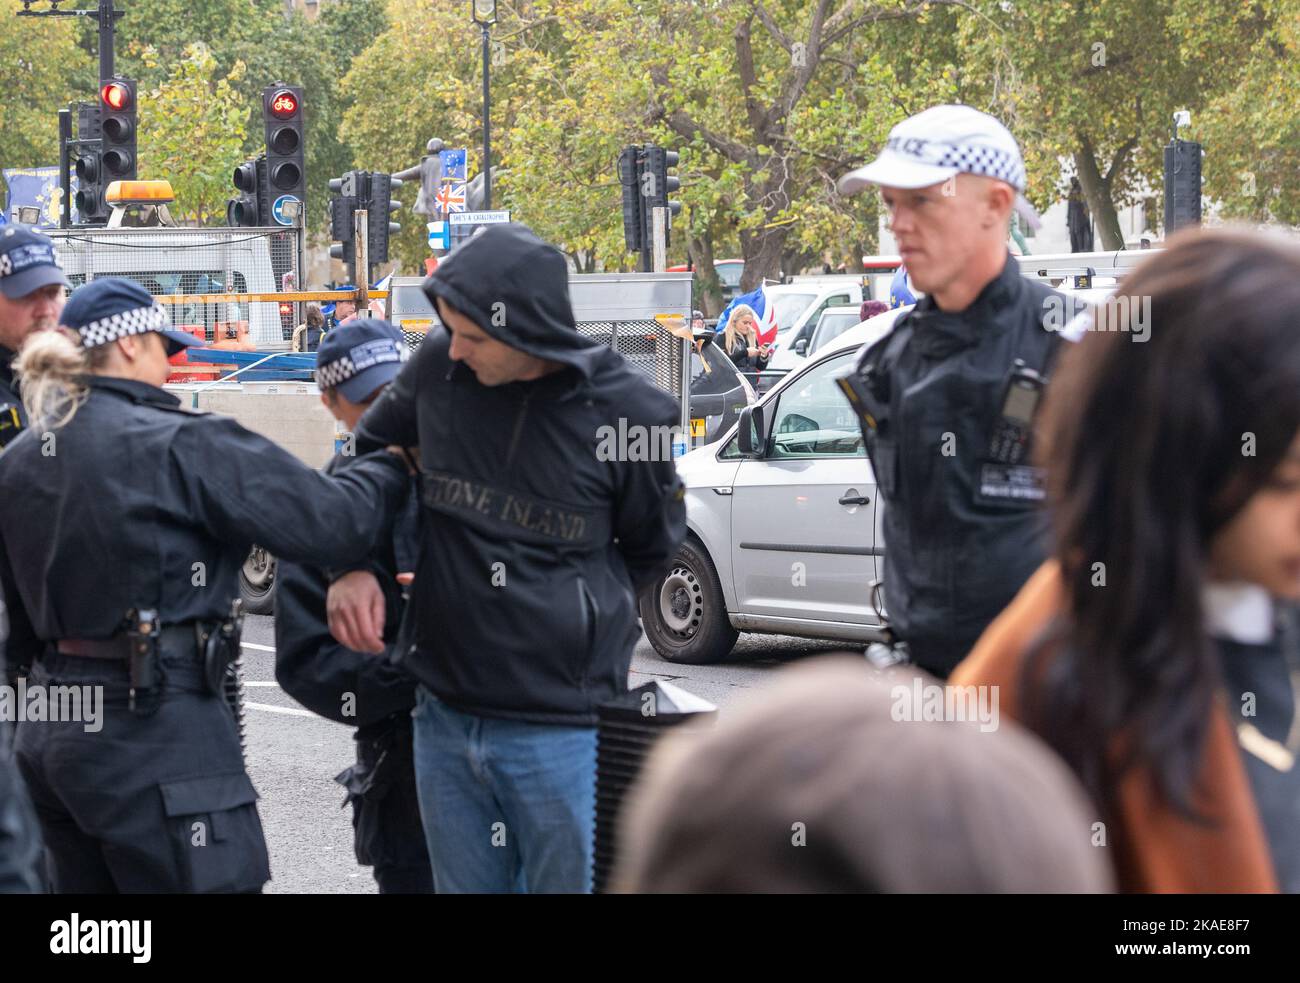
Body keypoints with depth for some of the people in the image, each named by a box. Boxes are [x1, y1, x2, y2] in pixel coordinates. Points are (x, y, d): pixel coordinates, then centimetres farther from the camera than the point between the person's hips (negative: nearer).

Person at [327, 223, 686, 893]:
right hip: (444, 720, 4)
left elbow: (650, 550, 8)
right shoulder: (440, 368, -3)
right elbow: (366, 450, 17)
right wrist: (351, 567, 3)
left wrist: (562, 609, 1)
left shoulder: (624, 411, -11)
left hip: (563, 731, -4)